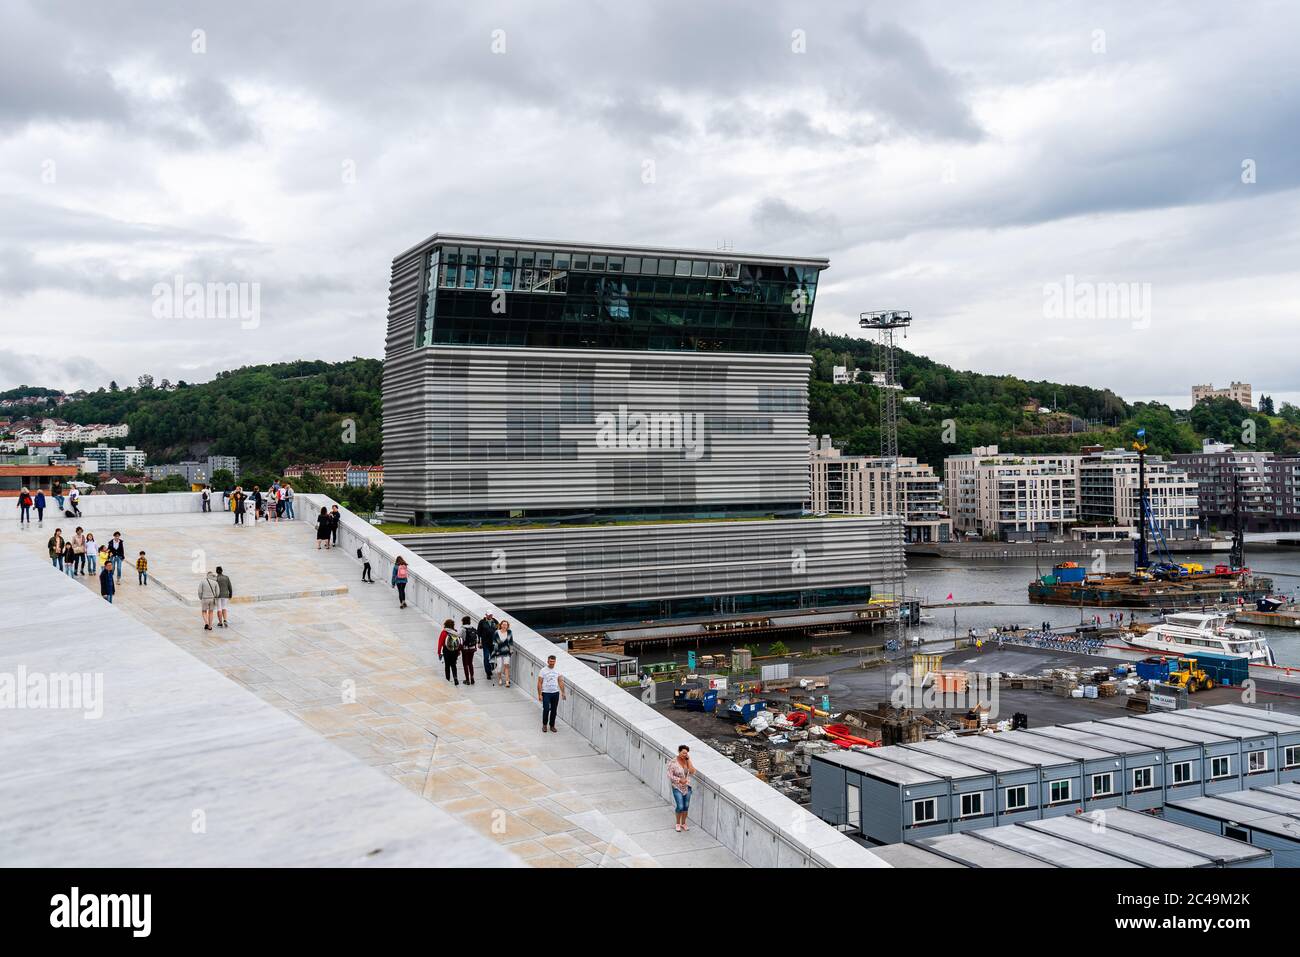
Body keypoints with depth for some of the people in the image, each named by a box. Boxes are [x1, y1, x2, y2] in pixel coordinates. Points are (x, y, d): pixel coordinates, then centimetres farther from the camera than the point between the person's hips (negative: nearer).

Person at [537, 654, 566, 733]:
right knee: (546, 709, -9)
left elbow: (560, 682, 9)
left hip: (555, 693, 4)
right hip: (546, 693, -4)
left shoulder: (557, 671, 6)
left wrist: (563, 692, 2)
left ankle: (552, 726, 20)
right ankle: (544, 725, 10)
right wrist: (539, 694, -13)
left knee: (554, 710, 8)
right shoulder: (543, 671, -7)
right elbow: (539, 683, -8)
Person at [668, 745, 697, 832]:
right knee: (680, 806, -8)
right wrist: (680, 780, -21)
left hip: (687, 787, 4)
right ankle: (678, 823, 15)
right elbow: (670, 776, -13)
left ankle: (683, 823, 28)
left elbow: (692, 772, -10)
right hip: (677, 787, -4)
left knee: (686, 806, 9)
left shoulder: (687, 761, -2)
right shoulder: (673, 762, -15)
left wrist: (688, 760, -14)